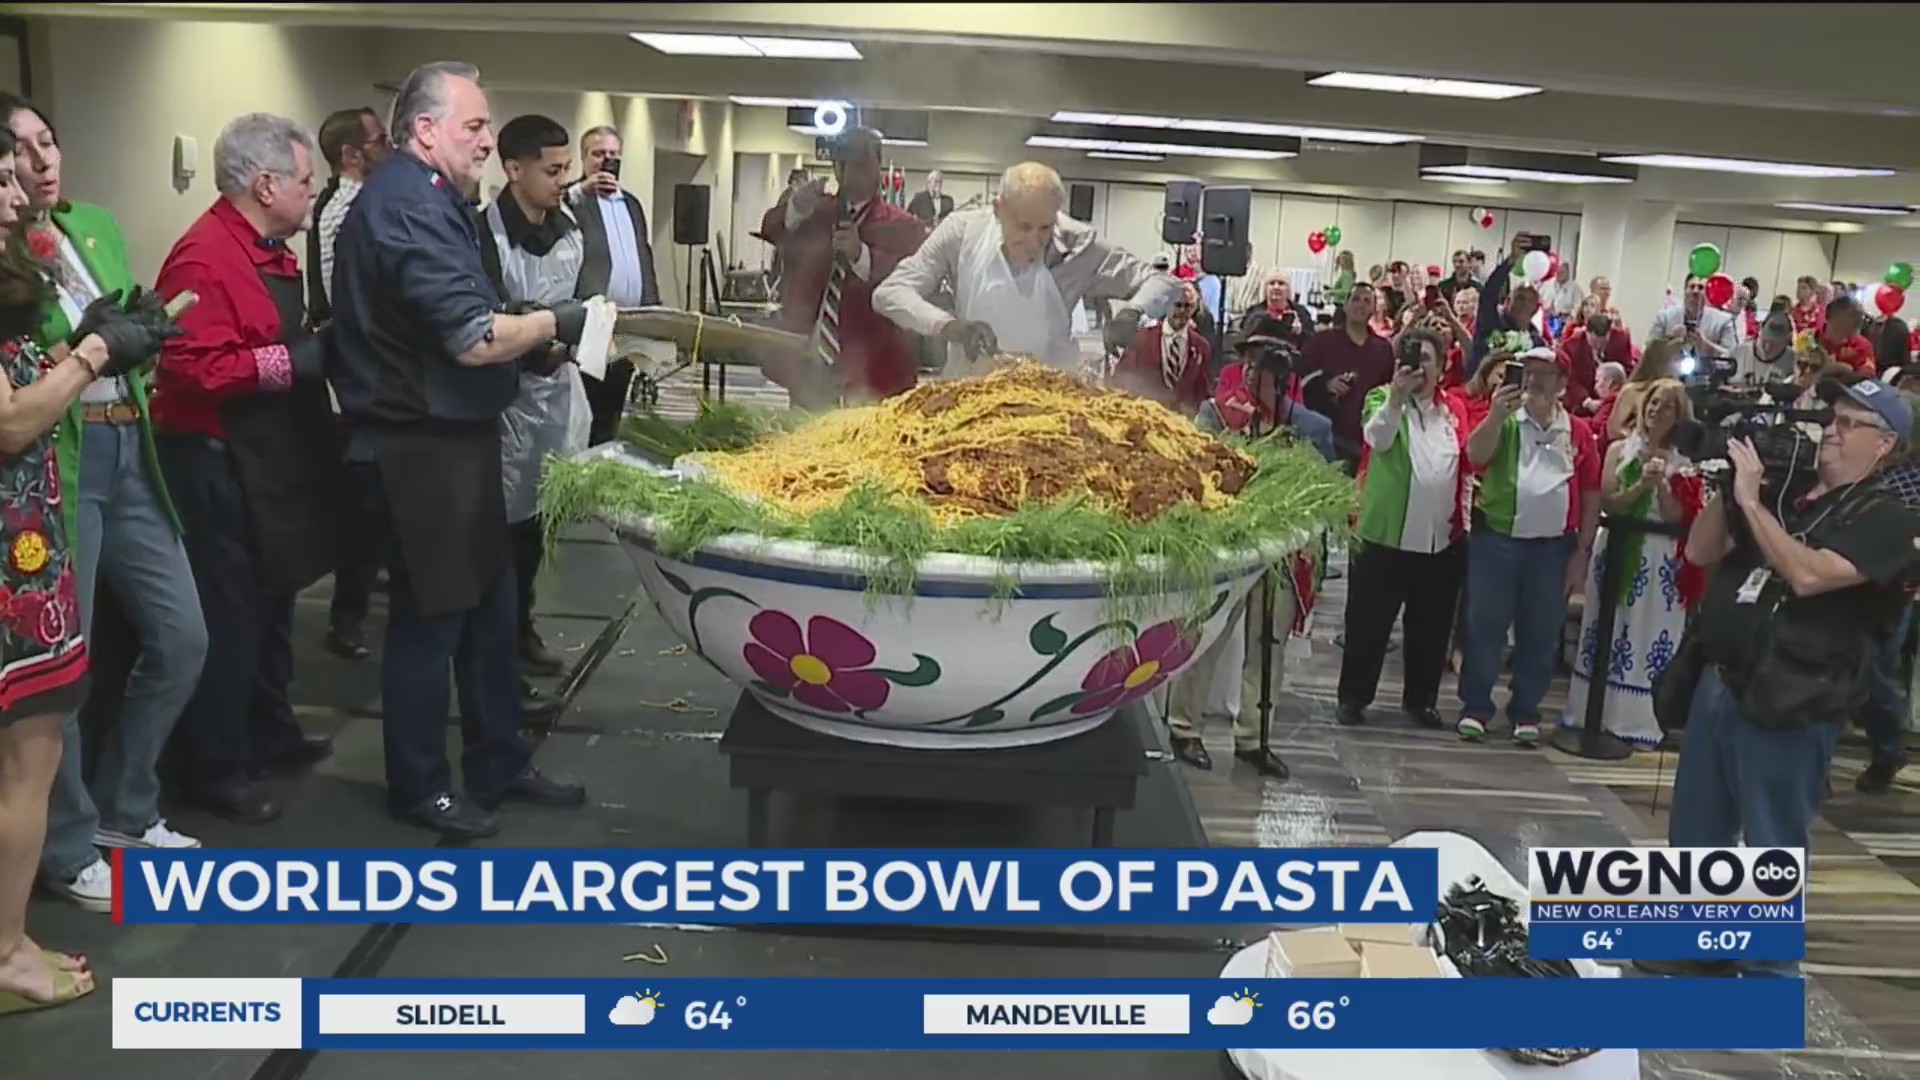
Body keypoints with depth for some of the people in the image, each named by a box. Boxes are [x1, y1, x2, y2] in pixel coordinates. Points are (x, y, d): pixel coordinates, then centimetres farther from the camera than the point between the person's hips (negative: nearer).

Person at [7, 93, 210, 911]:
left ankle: (123, 810, 28)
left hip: (131, 456, 7)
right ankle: (69, 848, 19)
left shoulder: (97, 225, 13)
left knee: (182, 638, 10)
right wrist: (91, 349, -21)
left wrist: (138, 336, -1)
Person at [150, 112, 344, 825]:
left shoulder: (271, 250, 13)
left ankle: (271, 732, 36)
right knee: (228, 617, -1)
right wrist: (292, 360, -23)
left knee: (272, 603, 20)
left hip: (273, 459, 10)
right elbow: (198, 368, -28)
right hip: (220, 466, -10)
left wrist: (320, 341, 11)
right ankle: (217, 767, 12)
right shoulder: (204, 258, -20)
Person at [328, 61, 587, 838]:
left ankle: (499, 764, 29)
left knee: (490, 608, 16)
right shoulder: (409, 204, -19)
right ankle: (419, 787, 19)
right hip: (423, 450, -10)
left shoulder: (423, 198, 16)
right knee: (431, 619, 3)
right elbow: (475, 339, -25)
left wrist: (531, 335, 7)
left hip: (450, 440, 10)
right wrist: (554, 323, -10)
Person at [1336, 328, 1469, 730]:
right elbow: (1378, 439, -23)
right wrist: (1397, 395, -37)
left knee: (1431, 626, 12)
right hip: (1386, 535, -4)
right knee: (1369, 622, 3)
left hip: (1443, 540, 4)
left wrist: (1464, 517, 11)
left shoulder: (1455, 409, 10)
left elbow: (1466, 465, 16)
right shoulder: (1382, 397, -2)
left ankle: (1420, 698, 25)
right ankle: (1353, 697, 14)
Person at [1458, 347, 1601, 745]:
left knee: (1540, 635, 9)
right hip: (1497, 539, -2)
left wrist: (1582, 551, 3)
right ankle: (1475, 707, 13)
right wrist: (1496, 415, -27)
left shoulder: (1578, 431, 4)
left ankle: (1525, 712, 22)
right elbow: (1475, 455, -16)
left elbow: (1591, 496, 6)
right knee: (1485, 626, 2)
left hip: (1554, 547, 2)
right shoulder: (1504, 422, 0)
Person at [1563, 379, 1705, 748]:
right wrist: (1642, 485, -19)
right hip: (1618, 548, 0)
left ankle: (1640, 722, 6)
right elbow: (1608, 503, -5)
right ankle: (1593, 715, 12)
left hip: (1660, 558, 0)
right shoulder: (1619, 450, 4)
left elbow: (1678, 518, -2)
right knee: (1607, 631, 5)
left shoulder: (1682, 463, 5)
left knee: (1650, 634, 0)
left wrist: (1662, 486, -15)